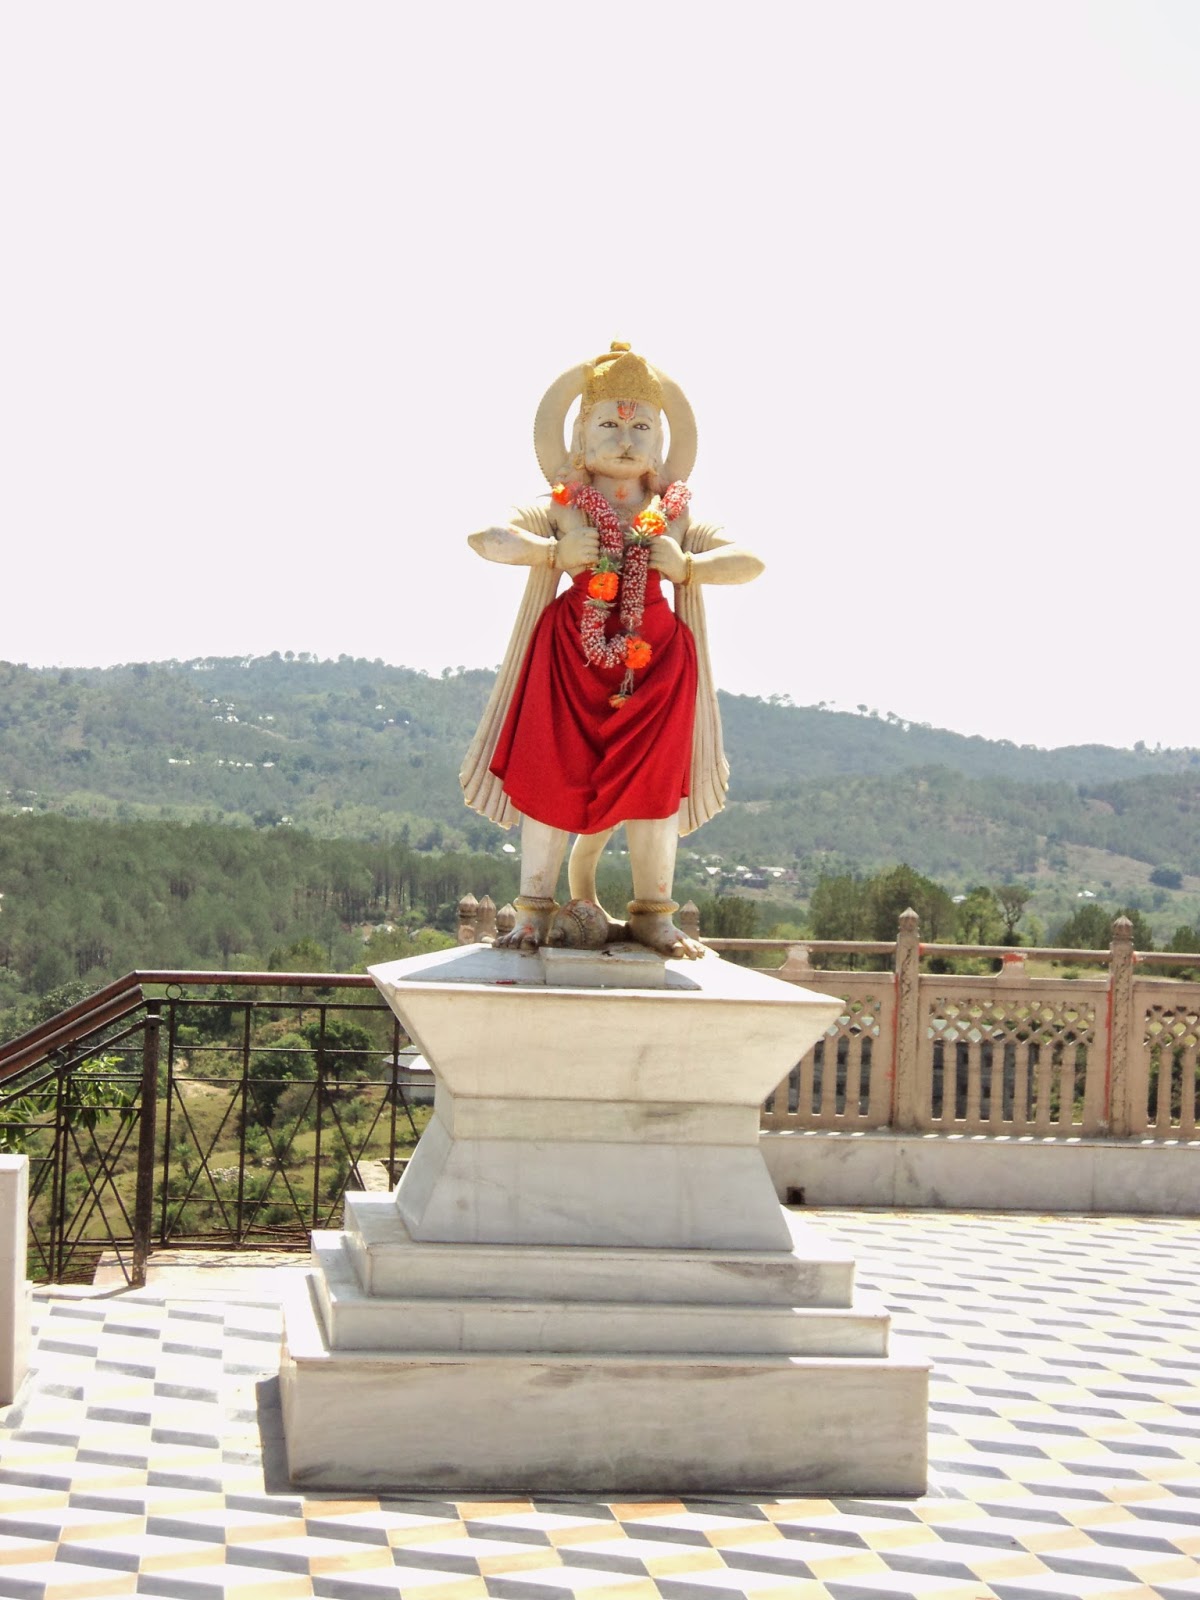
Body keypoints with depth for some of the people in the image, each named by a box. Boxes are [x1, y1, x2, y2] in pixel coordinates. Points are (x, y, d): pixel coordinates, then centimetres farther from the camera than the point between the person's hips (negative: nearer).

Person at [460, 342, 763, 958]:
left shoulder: (675, 517, 10)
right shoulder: (562, 509, 4)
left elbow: (750, 561, 4)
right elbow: (482, 537, -6)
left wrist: (687, 566, -11)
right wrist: (552, 553, -15)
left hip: (655, 659, 2)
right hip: (569, 653, -2)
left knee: (654, 779, 1)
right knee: (551, 774, -5)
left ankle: (652, 914, 11)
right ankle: (534, 911, 3)